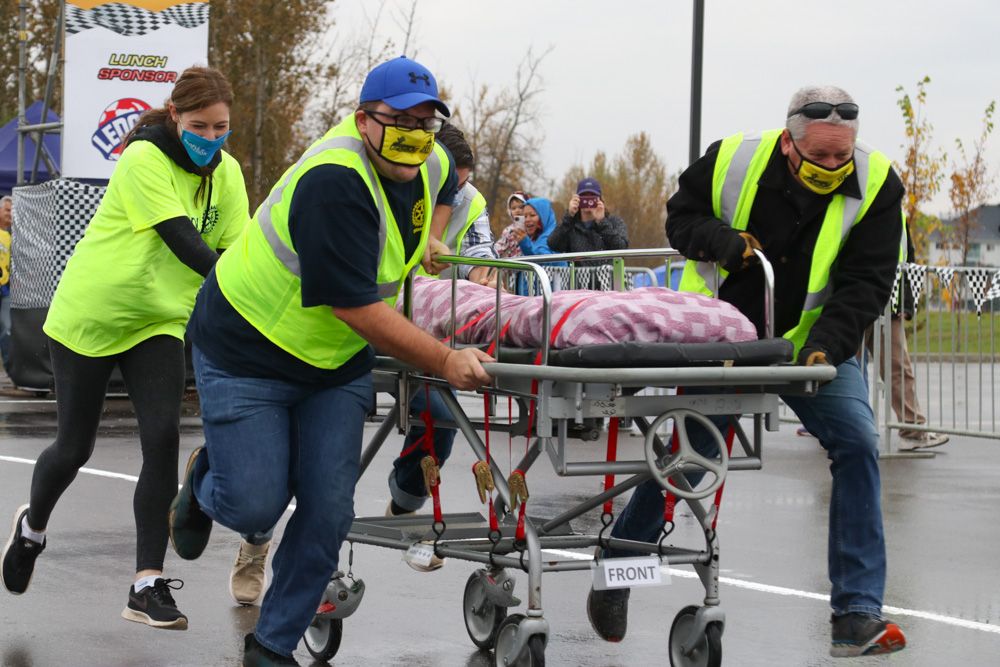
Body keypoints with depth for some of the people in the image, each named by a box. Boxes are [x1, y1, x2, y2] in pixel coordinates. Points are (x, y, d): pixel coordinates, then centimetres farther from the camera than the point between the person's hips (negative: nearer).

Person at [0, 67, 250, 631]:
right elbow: (181, 240, -31)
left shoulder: (226, 173, -3)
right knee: (76, 447, 8)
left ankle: (148, 584, -8)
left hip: (158, 322, 4)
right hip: (89, 315, -4)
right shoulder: (145, 159, -21)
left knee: (163, 439, -13)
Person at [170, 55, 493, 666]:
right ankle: (206, 478, 30)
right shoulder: (335, 180, -31)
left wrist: (425, 237, 10)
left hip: (338, 364, 7)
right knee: (255, 507, -9)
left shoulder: (431, 164, -5)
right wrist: (445, 362, -33)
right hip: (248, 350, -7)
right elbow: (356, 307, -33)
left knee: (328, 514, -2)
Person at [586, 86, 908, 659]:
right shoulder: (733, 162, -17)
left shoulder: (875, 183, -16)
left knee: (857, 443, -17)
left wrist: (825, 347, -30)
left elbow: (866, 282, -17)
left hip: (813, 343, 1)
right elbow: (681, 219, 0)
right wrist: (724, 240, -22)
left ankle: (857, 612, -13)